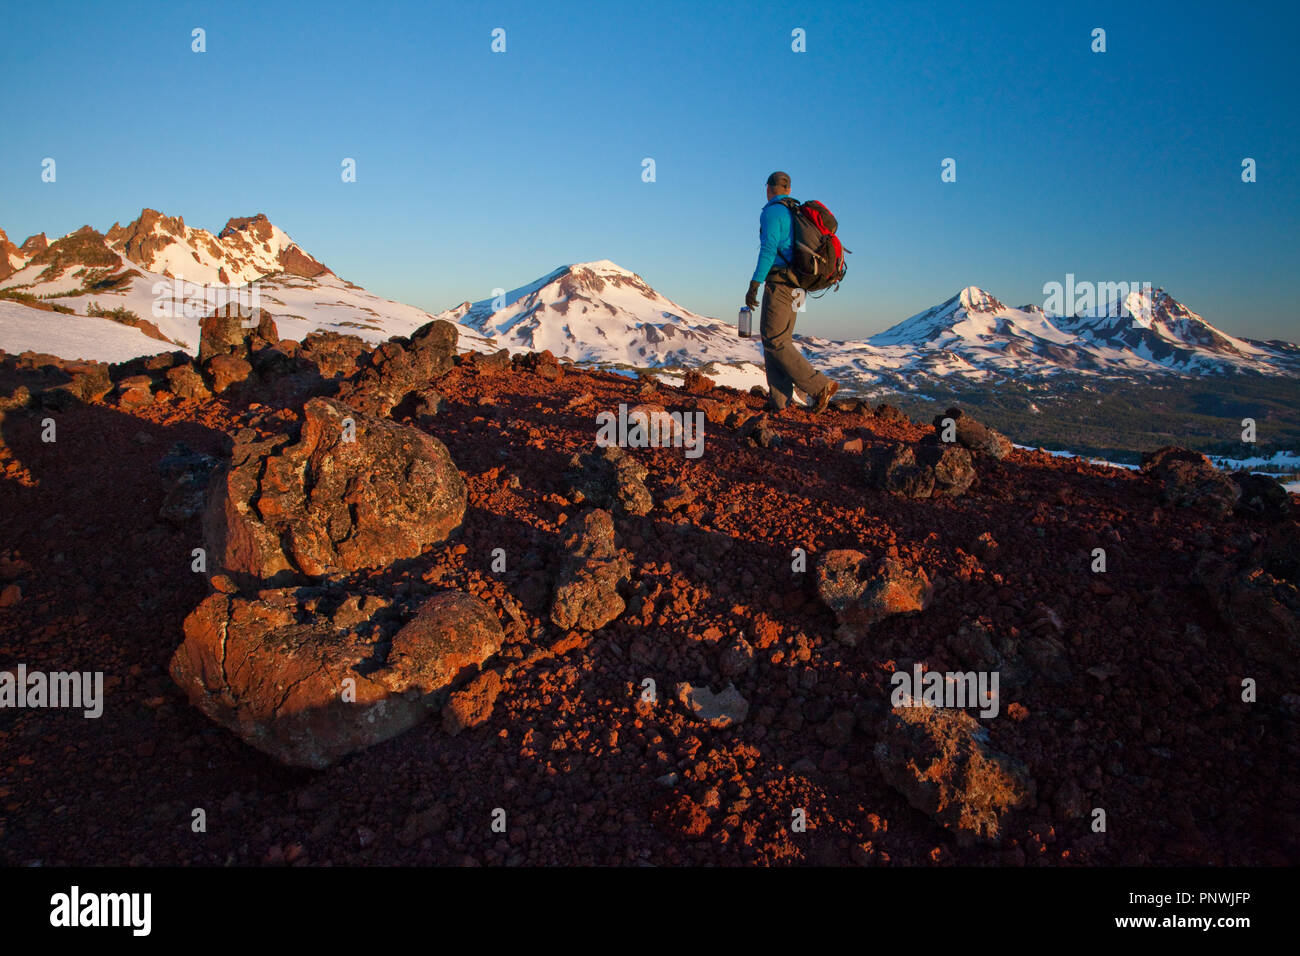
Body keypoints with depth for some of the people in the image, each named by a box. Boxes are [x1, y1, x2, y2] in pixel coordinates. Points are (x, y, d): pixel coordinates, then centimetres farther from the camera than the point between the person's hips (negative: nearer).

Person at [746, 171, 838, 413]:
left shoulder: (772, 212, -8)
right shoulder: (797, 213, 17)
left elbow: (769, 249, -19)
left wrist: (754, 284, -21)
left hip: (778, 282, -9)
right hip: (794, 284, 9)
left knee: (775, 342, -8)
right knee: (779, 341, 9)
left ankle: (820, 387, -11)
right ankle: (779, 402, 4)